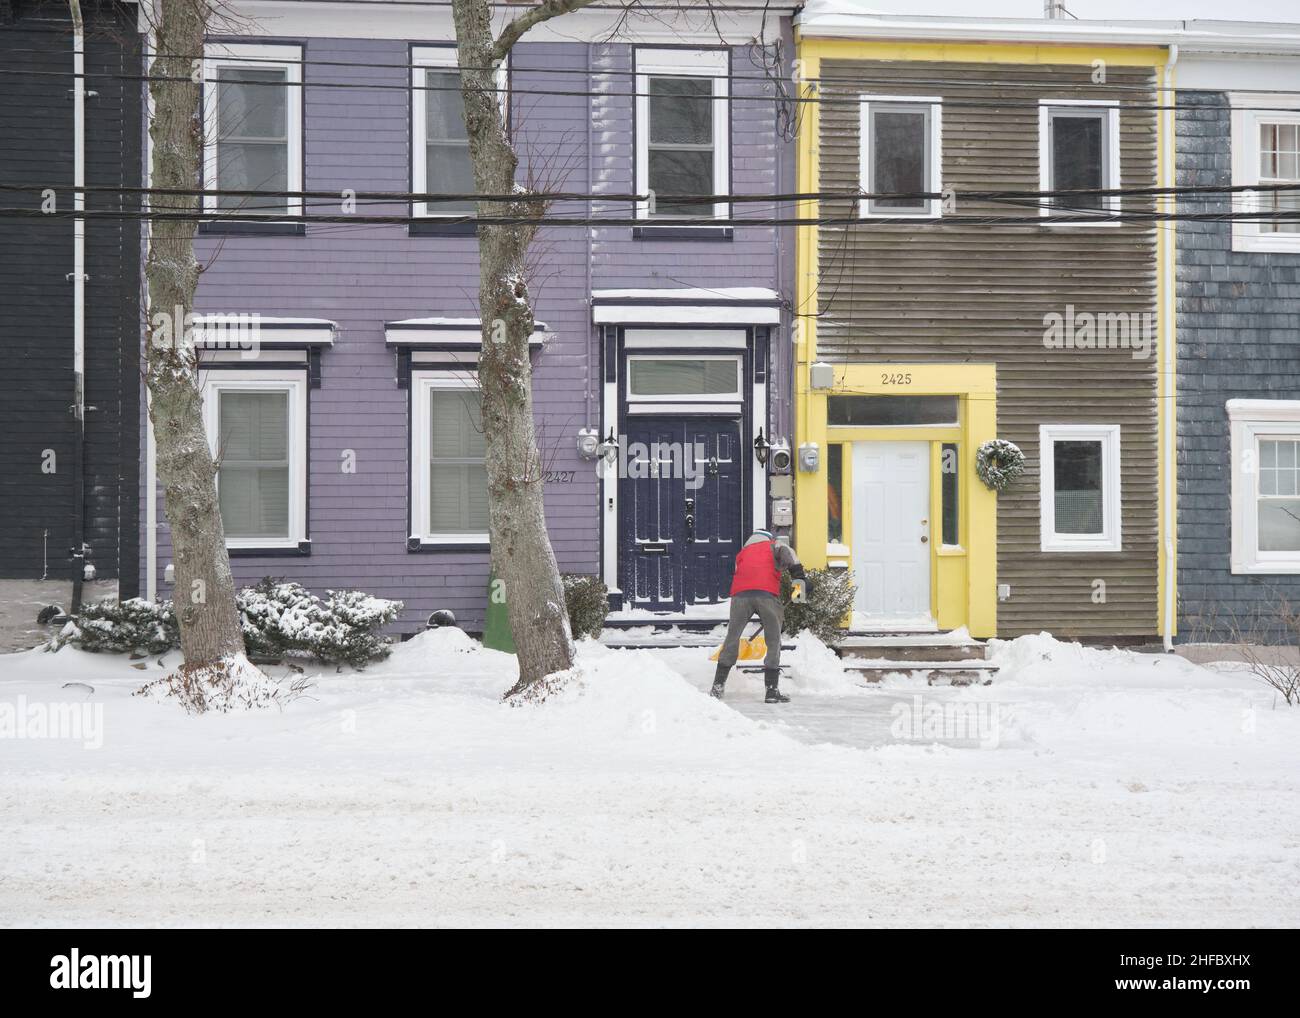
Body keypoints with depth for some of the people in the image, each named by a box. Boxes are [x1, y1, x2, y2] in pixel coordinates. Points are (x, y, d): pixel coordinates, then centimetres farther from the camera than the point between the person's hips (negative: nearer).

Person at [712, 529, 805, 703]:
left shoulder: (742, 553, 37)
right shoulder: (774, 545, 26)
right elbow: (787, 553, 3)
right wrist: (798, 577, -6)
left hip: (740, 594, 3)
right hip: (767, 592, -3)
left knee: (732, 638, 15)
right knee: (773, 641, 6)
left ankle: (718, 685, 20)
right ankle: (772, 690, 3)